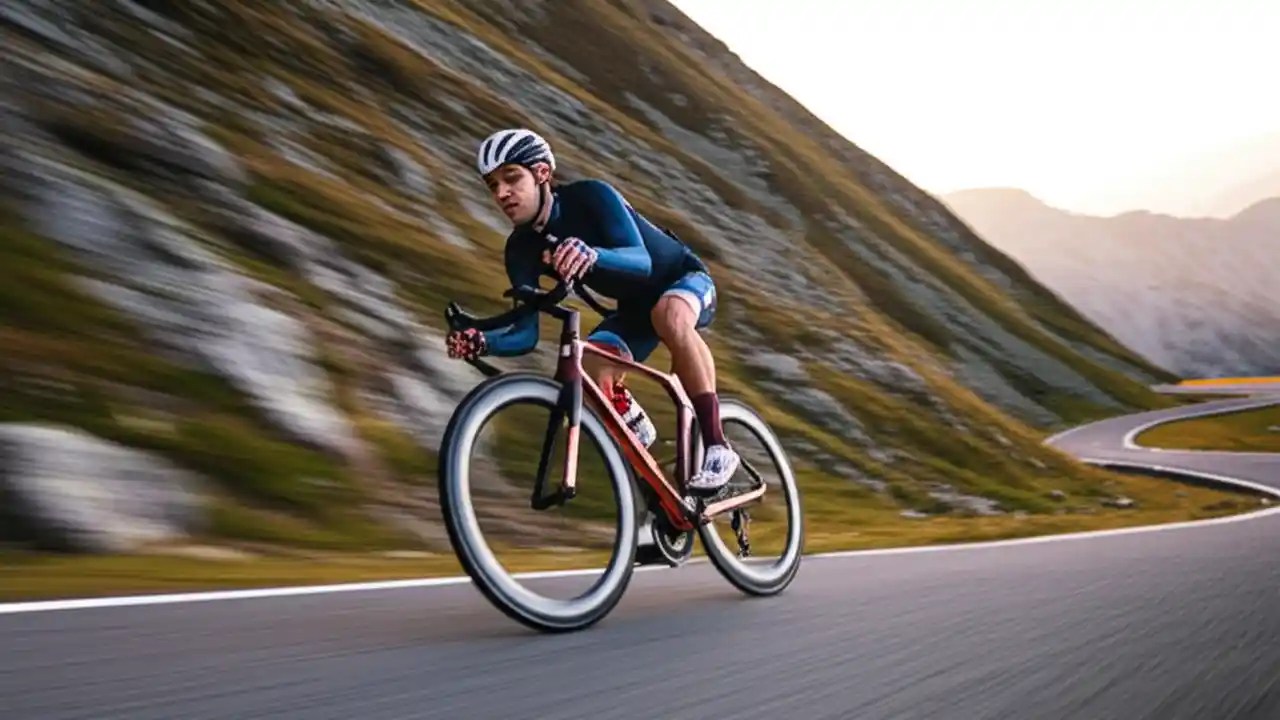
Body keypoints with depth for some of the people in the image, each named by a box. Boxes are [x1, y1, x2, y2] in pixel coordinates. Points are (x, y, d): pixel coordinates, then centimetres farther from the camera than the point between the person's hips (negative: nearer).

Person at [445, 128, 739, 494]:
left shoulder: (590, 196, -27)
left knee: (669, 316, -41)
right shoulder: (522, 249, -13)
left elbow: (642, 261, -41)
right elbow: (526, 335, -15)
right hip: (635, 306, 5)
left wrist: (593, 256, -61)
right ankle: (635, 429, 7)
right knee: (588, 371, -25)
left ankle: (716, 446, -32)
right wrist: (482, 343, -36)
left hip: (685, 279, -5)